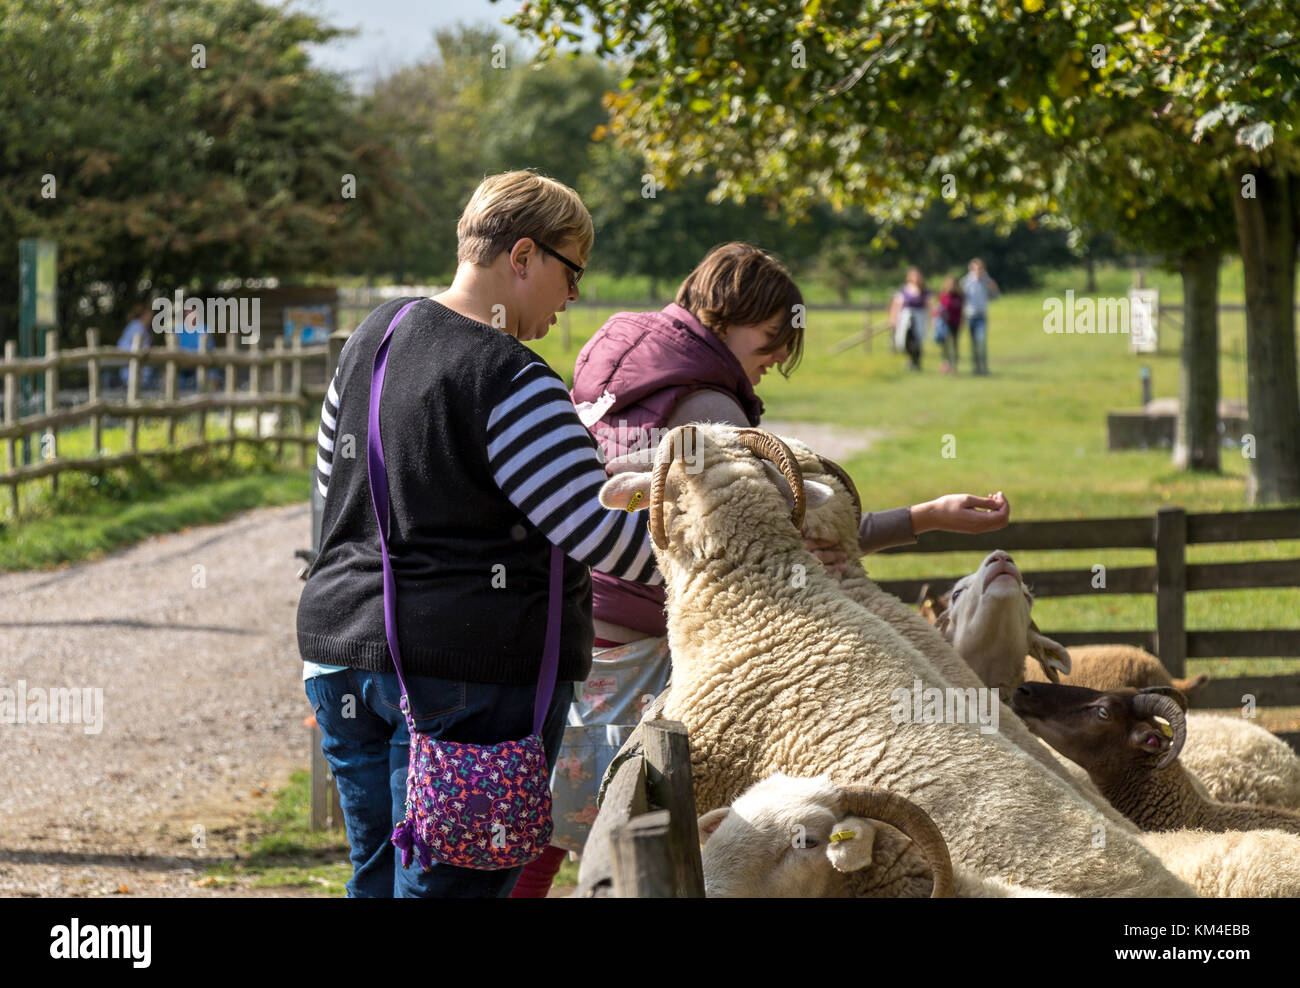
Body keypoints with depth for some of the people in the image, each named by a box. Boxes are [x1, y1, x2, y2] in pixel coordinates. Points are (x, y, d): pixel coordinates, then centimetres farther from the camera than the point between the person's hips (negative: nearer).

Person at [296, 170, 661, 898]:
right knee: (453, 882, -3)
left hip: (347, 646, 9)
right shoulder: (511, 385, -17)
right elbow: (604, 537, -18)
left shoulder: (378, 335, 10)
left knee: (380, 873, 17)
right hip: (474, 671, -9)